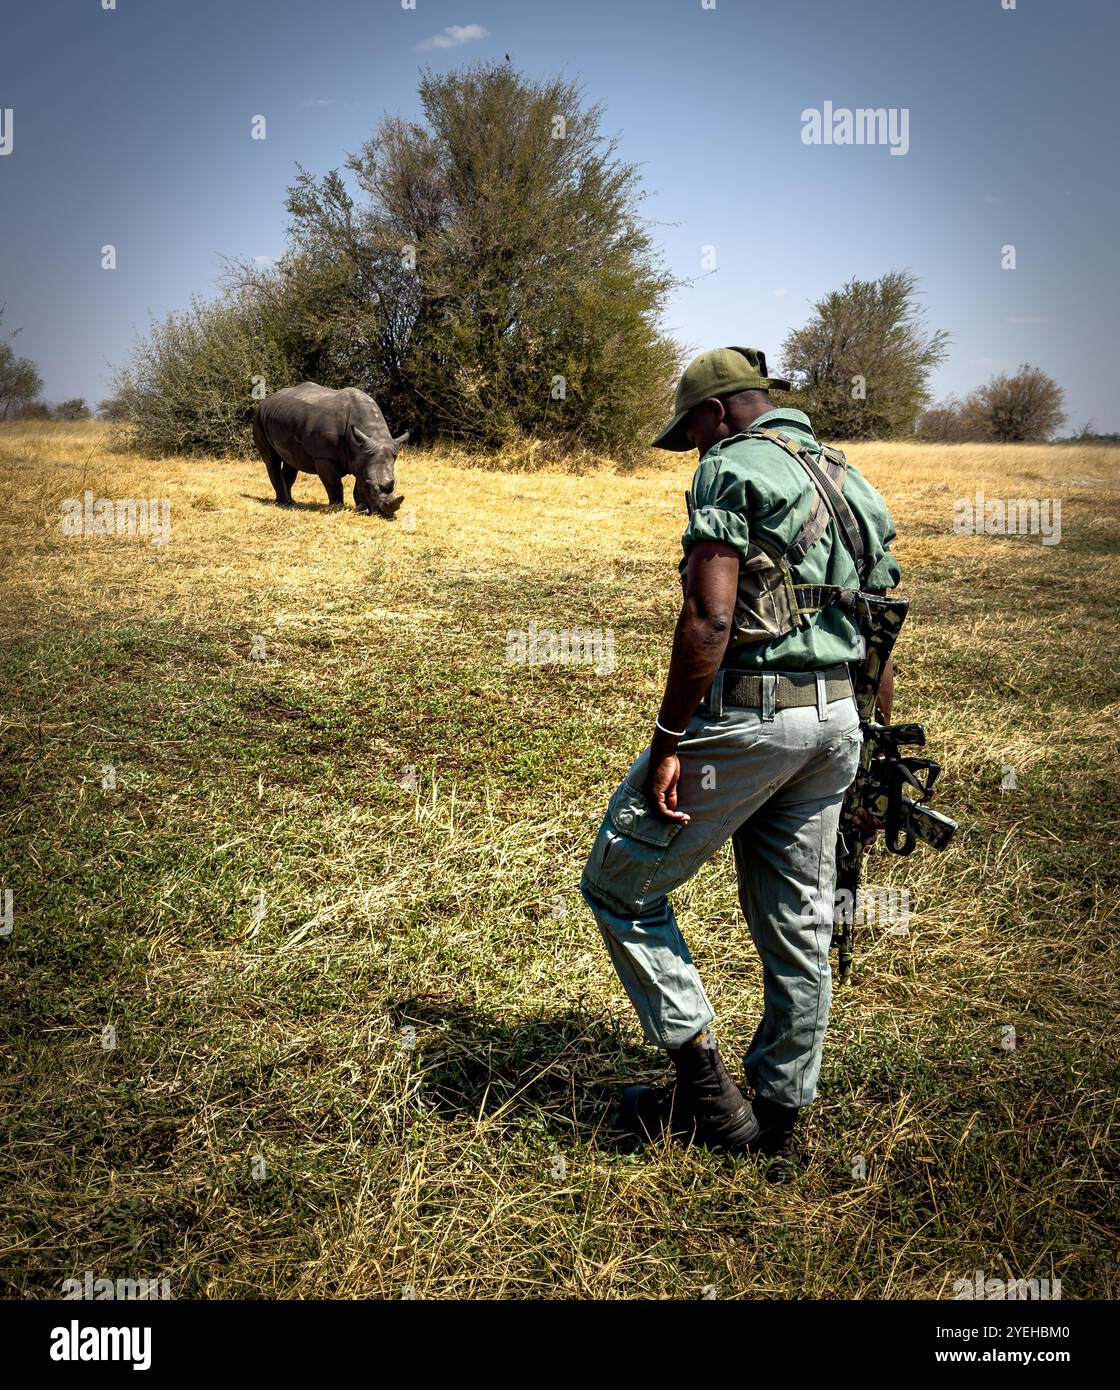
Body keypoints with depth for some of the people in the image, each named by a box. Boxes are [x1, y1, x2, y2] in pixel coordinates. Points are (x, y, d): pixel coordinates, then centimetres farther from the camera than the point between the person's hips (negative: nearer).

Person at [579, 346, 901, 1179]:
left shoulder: (733, 469, -7)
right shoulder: (851, 484, 18)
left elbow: (710, 620, -20)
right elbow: (878, 647, 18)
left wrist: (669, 741, -17)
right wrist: (869, 766, 22)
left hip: (746, 714, -8)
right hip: (835, 720, 9)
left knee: (620, 884, 6)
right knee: (799, 931, 14)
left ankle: (705, 1091, 8)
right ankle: (777, 1125, 26)